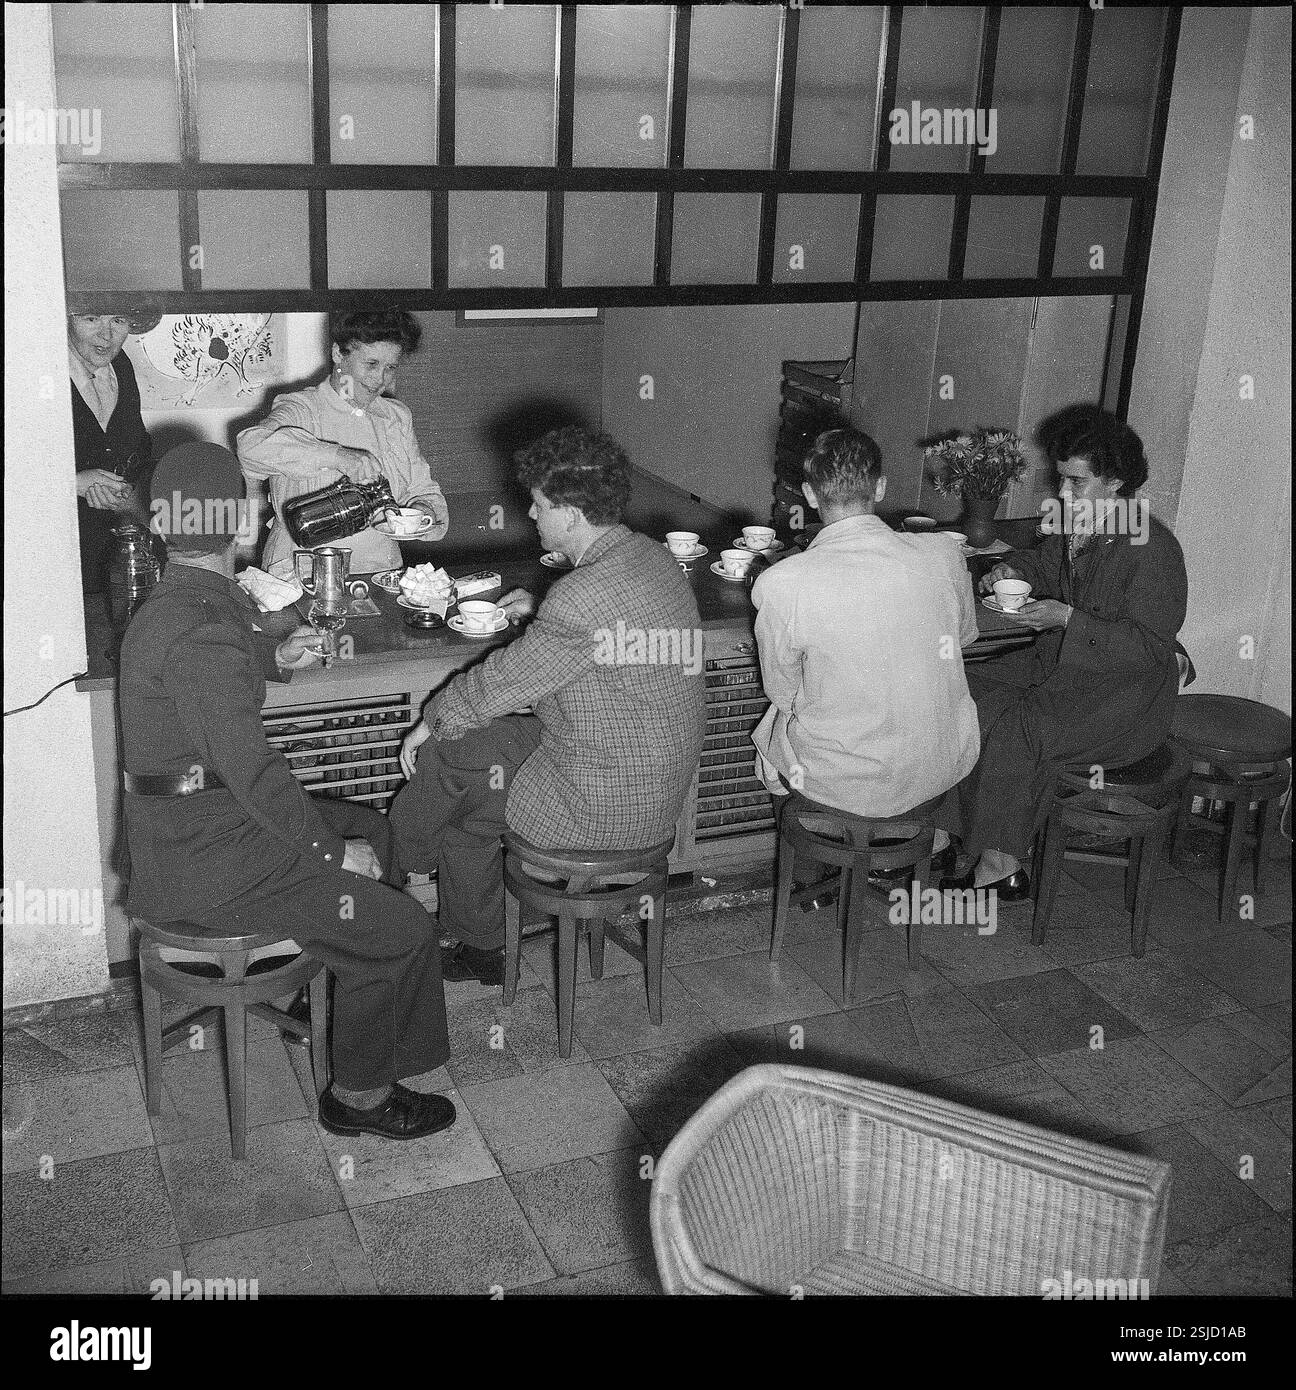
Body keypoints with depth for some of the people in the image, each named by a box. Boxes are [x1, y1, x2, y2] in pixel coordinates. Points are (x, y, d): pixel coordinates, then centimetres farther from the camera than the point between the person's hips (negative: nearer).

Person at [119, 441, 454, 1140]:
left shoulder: (172, 603, 8)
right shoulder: (203, 635, -26)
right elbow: (252, 770, -27)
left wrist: (273, 658, 16)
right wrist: (332, 853, -17)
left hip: (185, 825, 11)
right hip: (205, 861, -11)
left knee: (371, 829, 24)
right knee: (401, 929, -8)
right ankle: (358, 1095, 10)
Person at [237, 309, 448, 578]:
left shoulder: (398, 417, 17)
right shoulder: (302, 408, -3)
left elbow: (422, 490, 22)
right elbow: (252, 446, -24)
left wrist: (423, 514, -2)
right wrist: (336, 455, -34)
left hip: (382, 573, 5)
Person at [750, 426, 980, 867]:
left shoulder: (780, 584, -23)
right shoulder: (945, 555, -13)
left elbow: (783, 692, -7)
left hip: (844, 782, -3)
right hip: (945, 768, 3)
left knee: (770, 727, 29)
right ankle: (934, 839, 49)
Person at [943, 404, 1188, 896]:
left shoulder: (1152, 549, -21)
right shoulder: (1076, 527, 2)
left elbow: (1149, 648, -22)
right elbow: (1046, 562, 26)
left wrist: (1067, 619, -27)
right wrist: (1013, 570, 2)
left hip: (1124, 695, -8)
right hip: (1059, 663, 8)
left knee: (1011, 729, -24)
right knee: (970, 695, -11)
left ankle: (999, 863, -7)